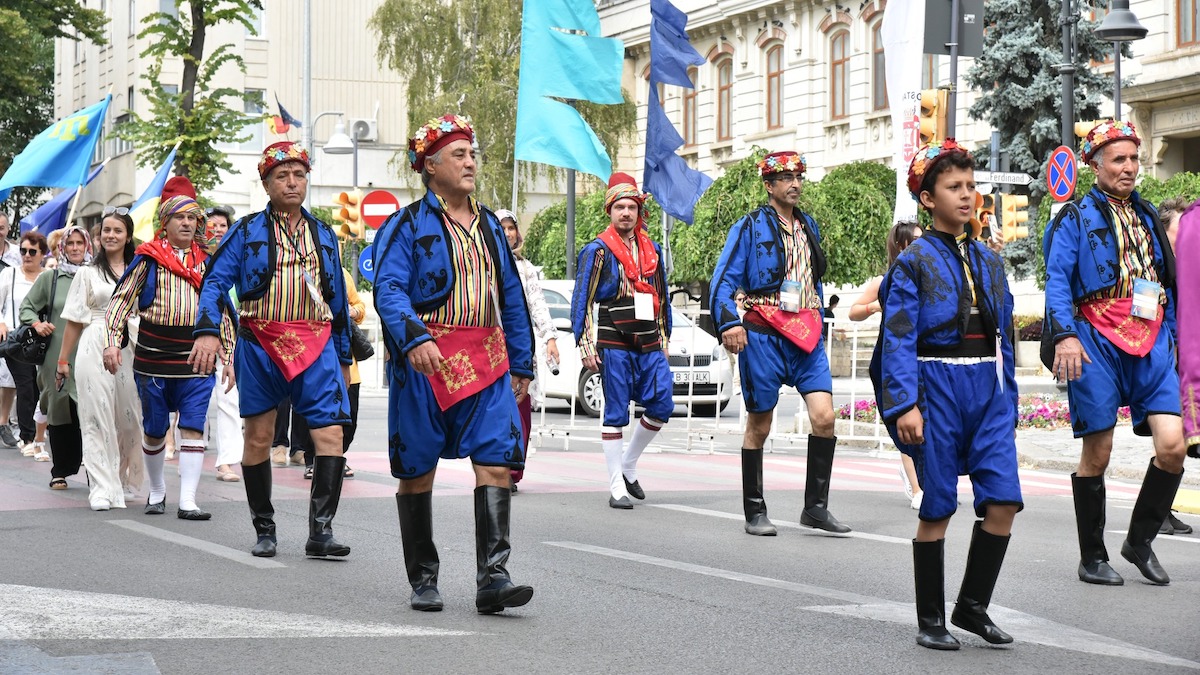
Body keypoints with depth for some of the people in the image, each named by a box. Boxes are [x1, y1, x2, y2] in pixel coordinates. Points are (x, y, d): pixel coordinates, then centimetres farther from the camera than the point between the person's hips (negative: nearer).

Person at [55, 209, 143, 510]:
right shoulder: (88, 273, 9)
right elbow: (75, 320, 8)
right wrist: (63, 359, 6)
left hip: (131, 349, 1)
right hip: (95, 348, -1)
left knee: (129, 417, 4)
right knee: (97, 418, -6)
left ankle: (122, 480, 23)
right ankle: (103, 488, -6)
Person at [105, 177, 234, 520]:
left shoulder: (207, 261, 11)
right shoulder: (147, 258, 2)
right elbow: (121, 300, 1)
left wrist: (229, 355, 14)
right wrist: (112, 341, -10)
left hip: (197, 360, 1)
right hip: (153, 359, -1)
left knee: (193, 427, -7)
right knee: (154, 430, 9)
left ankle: (187, 500, -6)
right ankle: (157, 491, 28)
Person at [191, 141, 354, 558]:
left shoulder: (324, 235, 15)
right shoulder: (247, 231, 5)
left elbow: (338, 300, 20)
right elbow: (216, 280, -4)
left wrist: (343, 357, 20)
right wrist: (207, 331, -19)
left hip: (316, 345, 2)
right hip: (259, 345, -2)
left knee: (330, 434, -12)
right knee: (258, 438, 5)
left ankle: (320, 532, -10)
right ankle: (264, 530, 18)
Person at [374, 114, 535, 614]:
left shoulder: (488, 225, 17)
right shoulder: (406, 226, -1)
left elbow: (511, 298, 21)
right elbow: (389, 290, -14)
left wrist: (521, 364, 19)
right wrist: (414, 337, -32)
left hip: (487, 364, 4)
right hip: (425, 364, -4)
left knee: (497, 462, -9)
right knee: (417, 470, 4)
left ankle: (492, 578, -12)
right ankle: (423, 581, 15)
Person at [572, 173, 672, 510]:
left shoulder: (652, 249, 15)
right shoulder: (597, 251, -2)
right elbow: (582, 301, -4)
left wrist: (664, 339, 18)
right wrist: (586, 346, -9)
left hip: (649, 343, 5)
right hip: (614, 343, -5)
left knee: (662, 406, 0)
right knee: (616, 414, -2)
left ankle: (628, 465, 21)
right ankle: (617, 488, 3)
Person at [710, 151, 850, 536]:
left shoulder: (809, 227, 16)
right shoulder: (750, 227, -1)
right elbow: (724, 280, -7)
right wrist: (728, 322, -21)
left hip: (806, 333, 4)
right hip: (763, 334, -4)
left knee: (824, 416, -10)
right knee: (759, 426, 4)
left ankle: (815, 507, -1)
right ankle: (755, 512, 14)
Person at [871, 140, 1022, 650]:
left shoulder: (989, 262, 13)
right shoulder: (914, 261, -2)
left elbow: (1004, 335, 17)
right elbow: (899, 339, -9)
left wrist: (1008, 398, 14)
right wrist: (905, 405, -18)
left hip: (988, 387, 5)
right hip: (937, 383, -5)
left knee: (1004, 499, -6)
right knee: (938, 507, 1)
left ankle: (972, 605, 11)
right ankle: (931, 620, 13)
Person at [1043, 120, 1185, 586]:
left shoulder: (1147, 217, 19)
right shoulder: (1076, 219, 2)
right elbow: (1057, 280, -8)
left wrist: (1167, 336, 17)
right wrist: (1065, 336, -22)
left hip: (1151, 344, 5)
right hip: (1098, 343, -4)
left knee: (1172, 446, -9)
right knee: (1097, 455, 0)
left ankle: (1140, 541, 11)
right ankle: (1092, 558, 14)